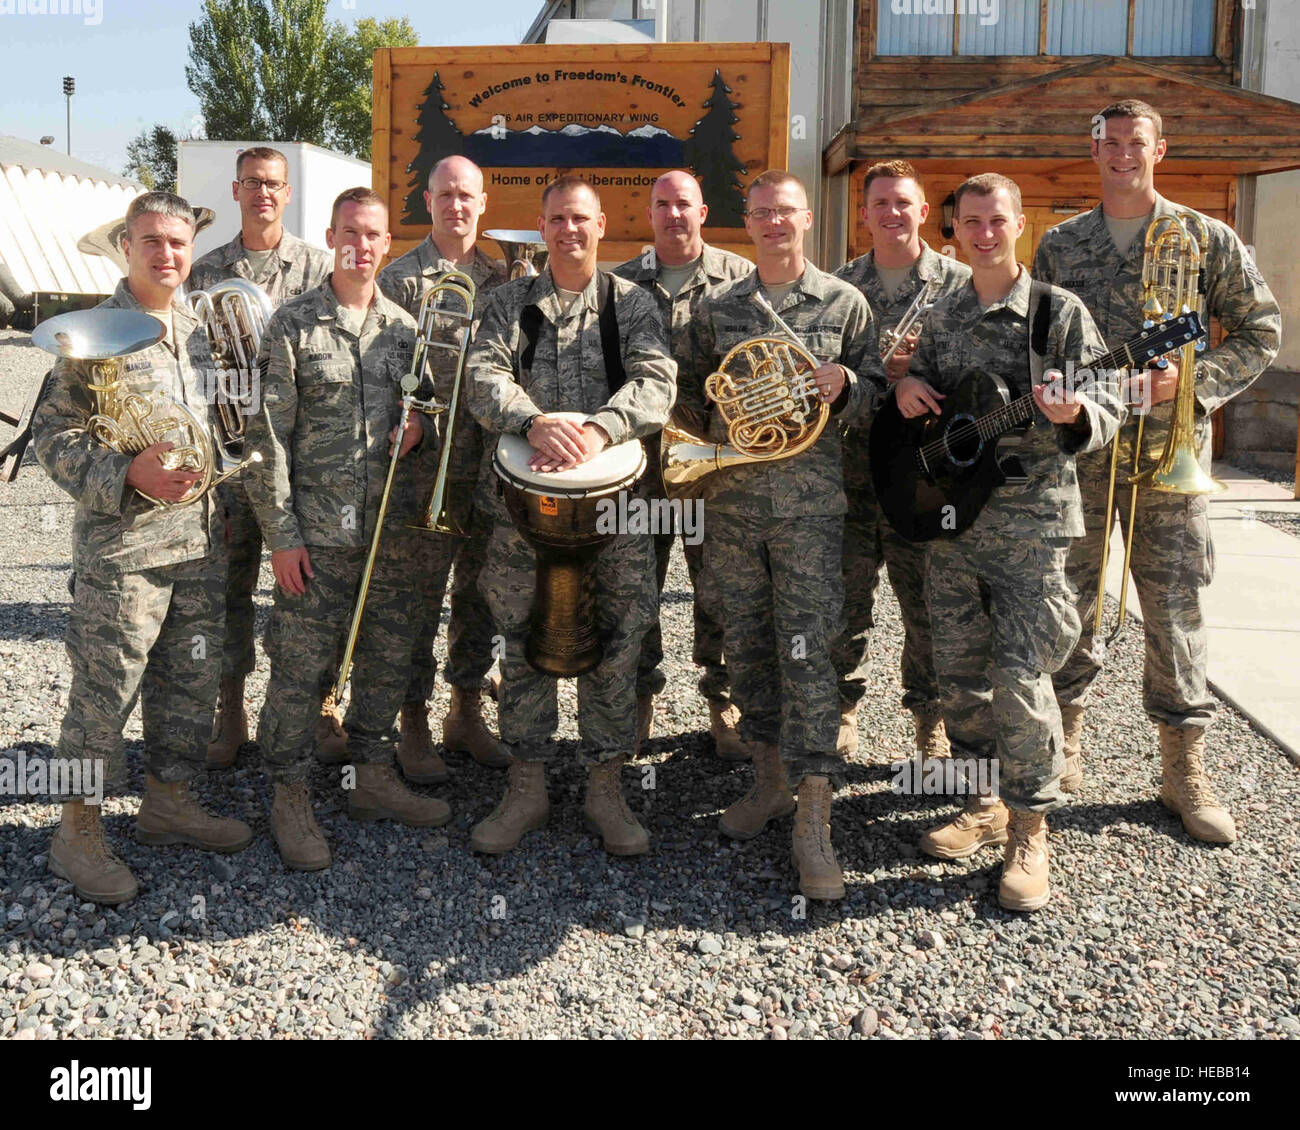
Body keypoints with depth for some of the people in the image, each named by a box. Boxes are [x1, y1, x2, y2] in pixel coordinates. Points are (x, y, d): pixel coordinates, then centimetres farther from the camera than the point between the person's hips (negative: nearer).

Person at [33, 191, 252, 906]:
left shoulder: (198, 329, 12)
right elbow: (53, 437, -9)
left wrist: (219, 508, 16)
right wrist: (130, 473, -23)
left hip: (200, 541, 7)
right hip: (122, 547, -7)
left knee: (192, 679, 14)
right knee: (105, 690, -1)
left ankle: (168, 799, 30)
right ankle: (77, 831, 13)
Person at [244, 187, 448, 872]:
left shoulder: (403, 326, 10)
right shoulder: (294, 324, -3)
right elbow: (267, 436, -6)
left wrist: (415, 426, -3)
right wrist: (280, 533, -10)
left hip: (391, 525, 5)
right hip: (316, 528, -4)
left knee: (387, 655, 11)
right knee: (301, 664, -1)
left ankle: (371, 777, 27)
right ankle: (289, 797, 13)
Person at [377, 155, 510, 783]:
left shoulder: (501, 276, 11)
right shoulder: (401, 277, -1)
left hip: (490, 458, 4)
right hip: (428, 460, -4)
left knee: (478, 590, 12)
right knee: (421, 594, 1)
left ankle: (467, 712, 25)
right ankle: (414, 725, 11)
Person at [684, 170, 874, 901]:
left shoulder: (845, 303, 5)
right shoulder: (718, 307, 12)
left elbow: (873, 395, 7)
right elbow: (694, 392, 21)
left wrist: (844, 387, -12)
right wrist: (714, 406, 1)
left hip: (809, 498, -3)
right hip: (733, 496, 4)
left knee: (807, 650, -9)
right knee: (747, 643, 10)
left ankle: (814, 822, -7)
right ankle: (772, 781, 26)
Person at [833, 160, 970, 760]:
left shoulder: (959, 283, 3)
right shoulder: (839, 285, 9)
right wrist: (883, 374, -12)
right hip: (854, 457, 2)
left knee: (928, 602, 3)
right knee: (847, 594, 7)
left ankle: (931, 716, 20)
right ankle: (842, 707, 23)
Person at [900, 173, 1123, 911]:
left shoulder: (1061, 311, -3)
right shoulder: (942, 319, 11)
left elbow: (1108, 409, -6)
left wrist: (1074, 415, -28)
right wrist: (907, 391, 0)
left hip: (1030, 522, -5)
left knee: (1020, 677, -9)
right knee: (960, 674, 9)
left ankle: (1030, 833, 5)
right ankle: (985, 806, 25)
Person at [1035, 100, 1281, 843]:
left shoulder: (1208, 240, 3)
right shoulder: (1059, 244, 10)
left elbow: (1261, 332, 4)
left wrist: (1192, 381, -11)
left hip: (1169, 451, -2)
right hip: (1077, 447, 2)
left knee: (1175, 608, 1)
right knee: (1070, 596, 8)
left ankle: (1184, 767, 11)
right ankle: (1066, 733, 24)